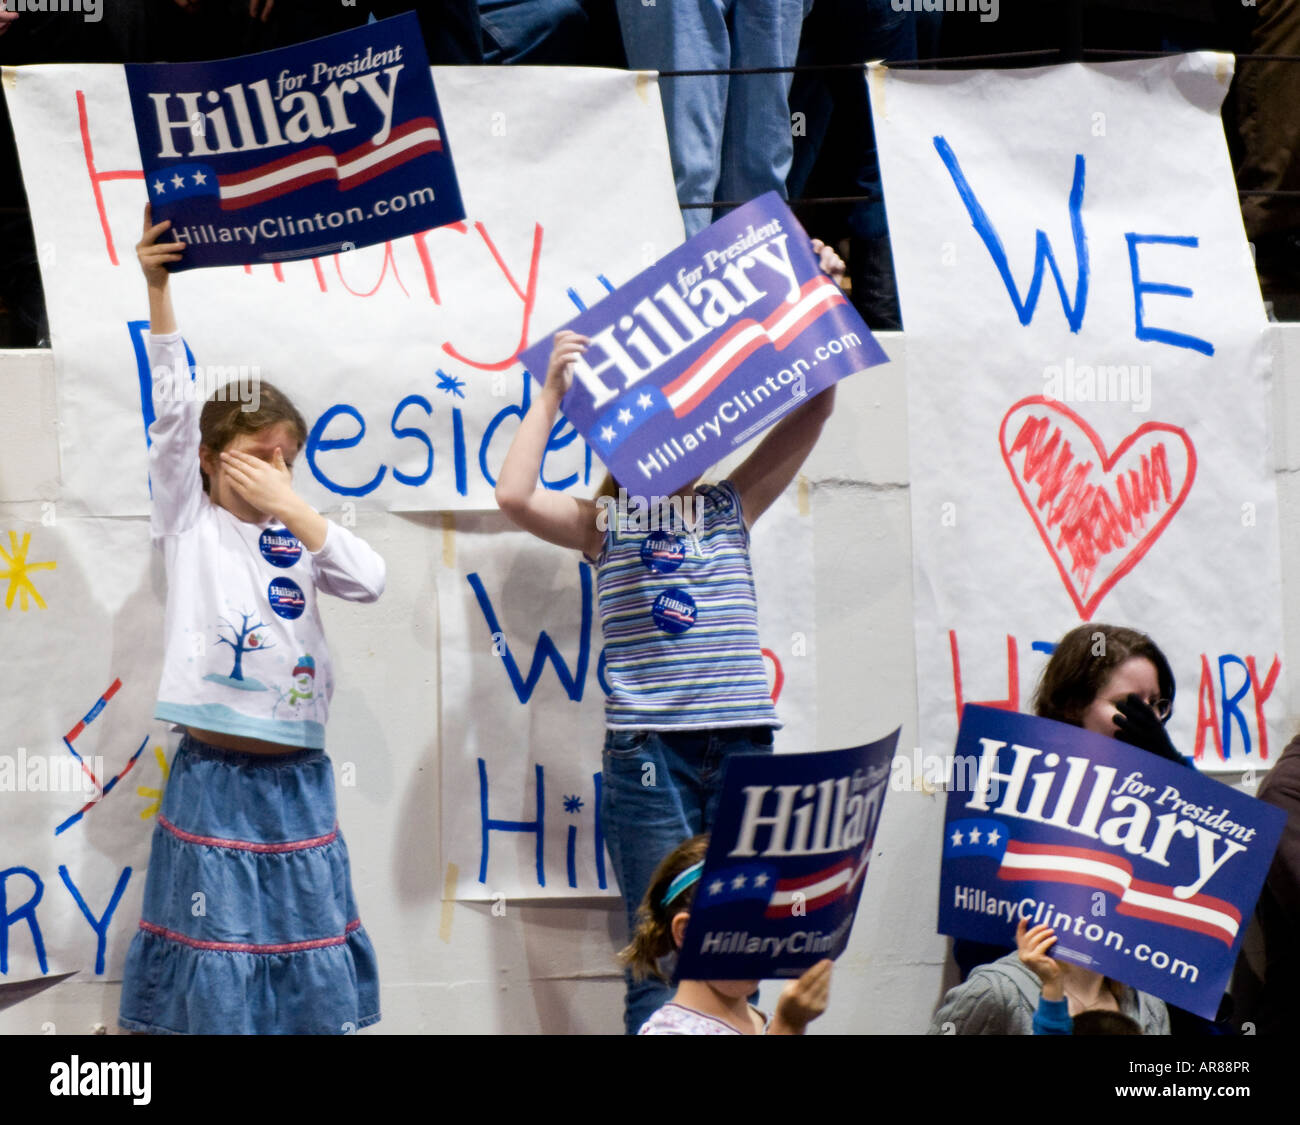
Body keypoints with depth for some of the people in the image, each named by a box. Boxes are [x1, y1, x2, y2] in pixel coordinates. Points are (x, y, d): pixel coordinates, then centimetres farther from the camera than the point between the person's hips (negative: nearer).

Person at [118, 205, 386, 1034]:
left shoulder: (299, 535, 11)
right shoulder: (188, 521, 3)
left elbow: (370, 580, -5)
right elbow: (174, 408, -5)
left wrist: (292, 508, -7)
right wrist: (158, 289, -13)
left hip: (297, 775, 3)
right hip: (214, 775, -3)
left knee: (309, 948, 8)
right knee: (216, 946, -1)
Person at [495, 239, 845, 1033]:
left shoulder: (731, 506, 15)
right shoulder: (604, 524, 8)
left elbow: (813, 410, 8)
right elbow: (515, 495, -9)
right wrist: (553, 393, -1)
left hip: (744, 738, 3)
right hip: (648, 748, -3)